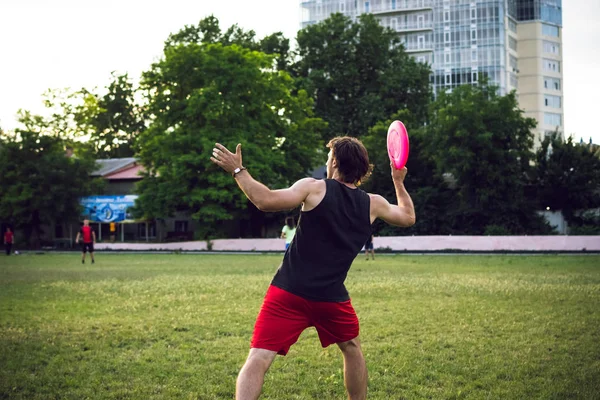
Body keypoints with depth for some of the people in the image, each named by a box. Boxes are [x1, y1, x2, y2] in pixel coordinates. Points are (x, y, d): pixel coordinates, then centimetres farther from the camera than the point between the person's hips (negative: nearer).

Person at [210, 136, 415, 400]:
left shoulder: (315, 188, -4)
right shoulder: (373, 204, 7)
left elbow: (265, 201, -16)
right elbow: (408, 217, 25)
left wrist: (237, 170, -6)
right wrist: (399, 182, 39)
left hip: (288, 294, -3)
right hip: (331, 297, 3)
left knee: (258, 359, -7)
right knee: (351, 347, 29)